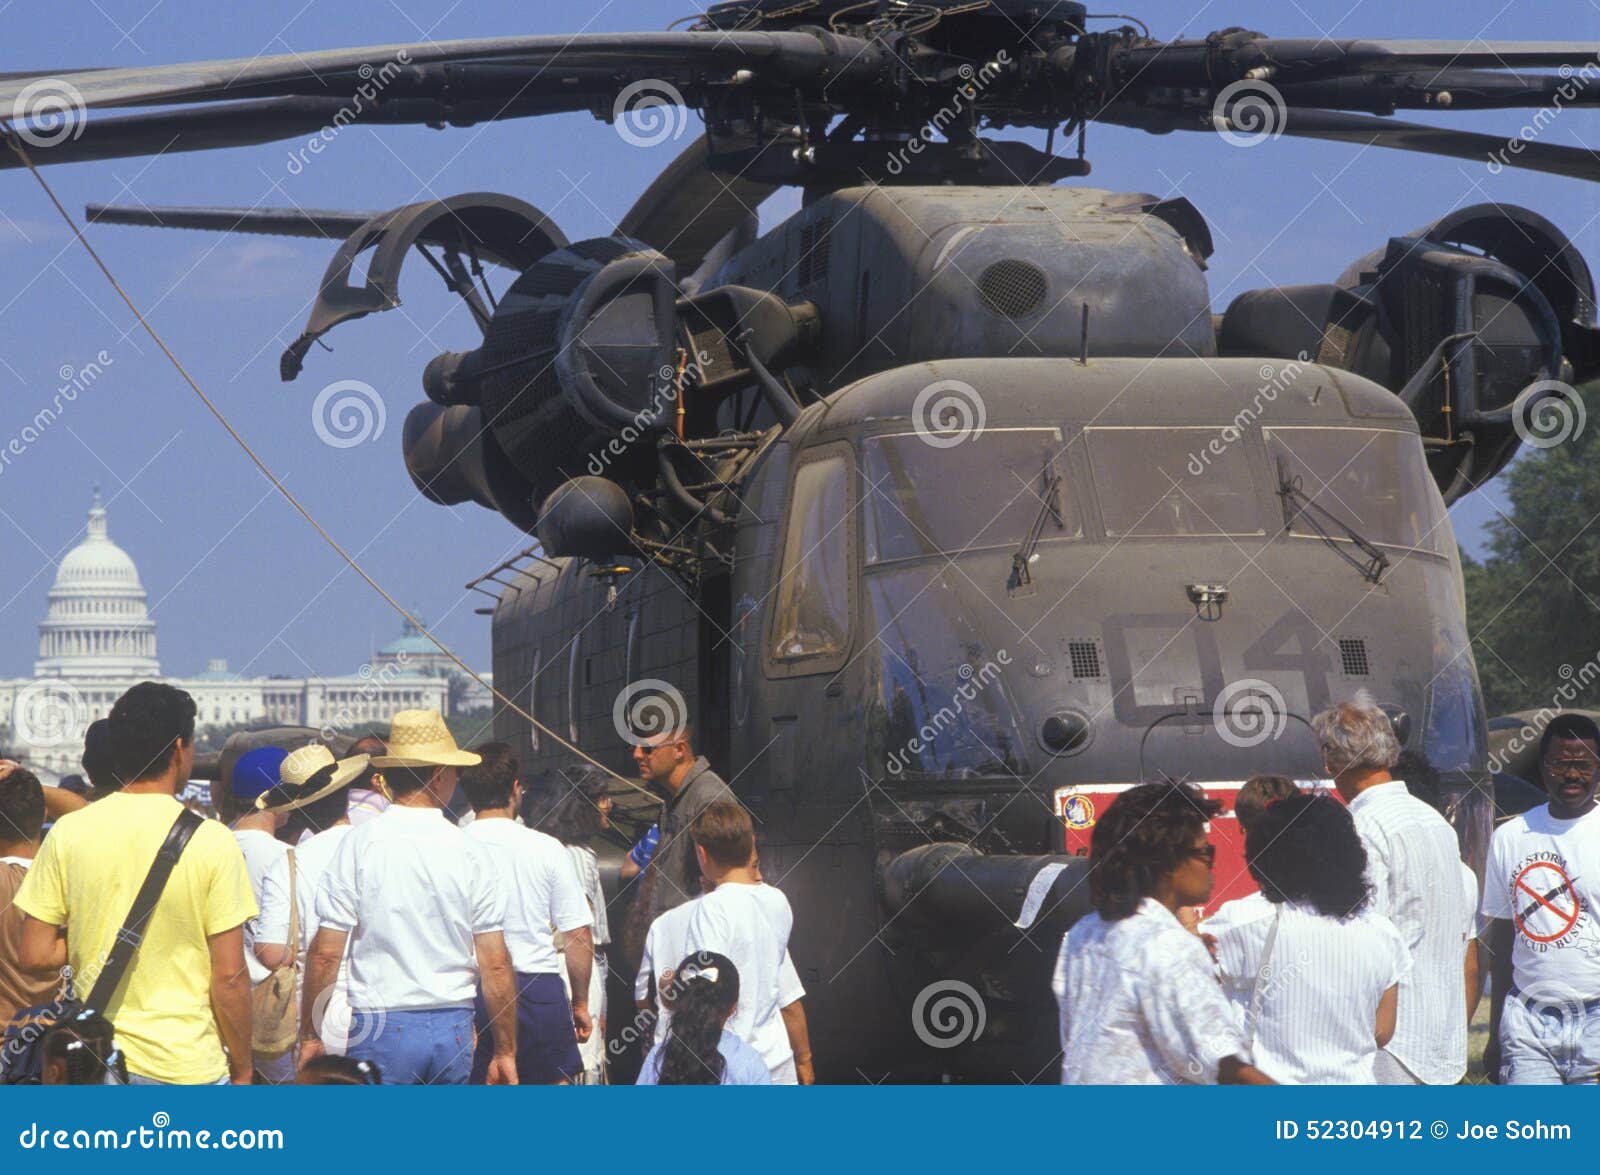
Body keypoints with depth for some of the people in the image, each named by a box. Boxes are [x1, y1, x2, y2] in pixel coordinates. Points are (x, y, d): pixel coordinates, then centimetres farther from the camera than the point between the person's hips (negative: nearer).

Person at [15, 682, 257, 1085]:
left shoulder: (69, 834, -1)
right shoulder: (212, 841, -9)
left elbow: (36, 955, 0)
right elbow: (229, 975, -8)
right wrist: (242, 1070, 3)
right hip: (188, 1064, -3)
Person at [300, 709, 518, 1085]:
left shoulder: (359, 844, -5)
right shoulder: (470, 852, 1)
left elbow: (326, 953, -7)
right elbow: (496, 964, 2)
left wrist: (311, 1035, 4)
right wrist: (506, 1051, 11)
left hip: (381, 1024, -3)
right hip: (454, 1029, 3)